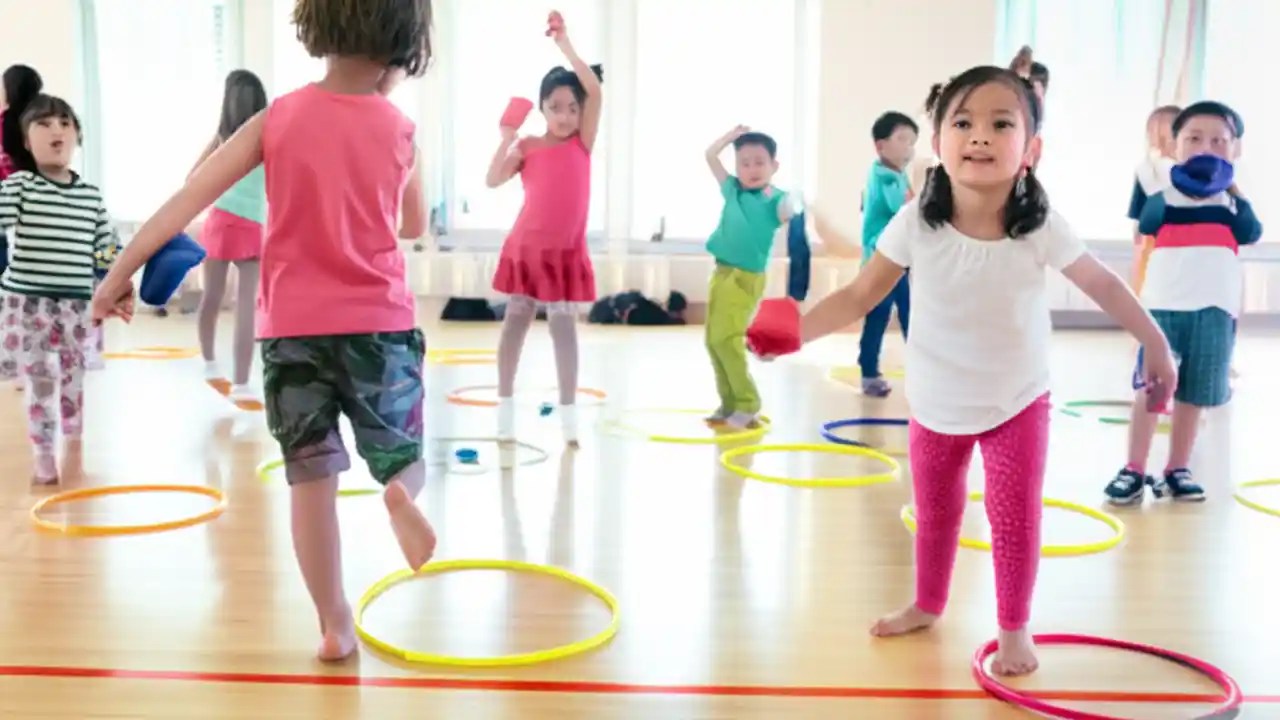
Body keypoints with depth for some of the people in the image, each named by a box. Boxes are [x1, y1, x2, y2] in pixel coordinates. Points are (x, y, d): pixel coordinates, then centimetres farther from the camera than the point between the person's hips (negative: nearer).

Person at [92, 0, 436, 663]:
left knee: (310, 476, 7)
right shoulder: (399, 133, -1)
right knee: (402, 459, 16)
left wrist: (121, 271, 1)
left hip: (292, 325, 1)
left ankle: (334, 625, 9)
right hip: (377, 322, -1)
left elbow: (189, 197, -3)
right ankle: (401, 493, -20)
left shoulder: (277, 119, 0)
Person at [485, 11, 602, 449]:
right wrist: (507, 137, -16)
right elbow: (493, 180, -11)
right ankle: (506, 406, 18)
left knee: (564, 325, 1)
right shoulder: (527, 147, -1)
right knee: (516, 320, 8)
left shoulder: (583, 142, 0)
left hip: (566, 250, 0)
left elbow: (595, 91, -13)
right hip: (526, 247, 0)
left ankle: (568, 412, 7)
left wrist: (565, 45, -15)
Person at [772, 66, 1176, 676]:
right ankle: (926, 605, 42)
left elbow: (1104, 286, -6)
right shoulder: (916, 222, -21)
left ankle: (1014, 628, 23)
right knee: (934, 513, 18)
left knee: (1015, 517, 3)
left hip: (1017, 403, -1)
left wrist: (1156, 345, 3)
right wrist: (795, 331, -25)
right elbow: (861, 294, -13)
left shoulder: (1040, 229, -21)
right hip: (935, 404, 1)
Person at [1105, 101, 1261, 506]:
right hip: (1164, 303, -2)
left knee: (1193, 393, 10)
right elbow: (1146, 225, -8)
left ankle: (1177, 470, 22)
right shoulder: (1165, 194, 1)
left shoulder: (1232, 199, 6)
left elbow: (1250, 233, -3)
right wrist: (1173, 191, -8)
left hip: (1214, 307, 2)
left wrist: (1234, 193, -3)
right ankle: (1134, 471, 6)